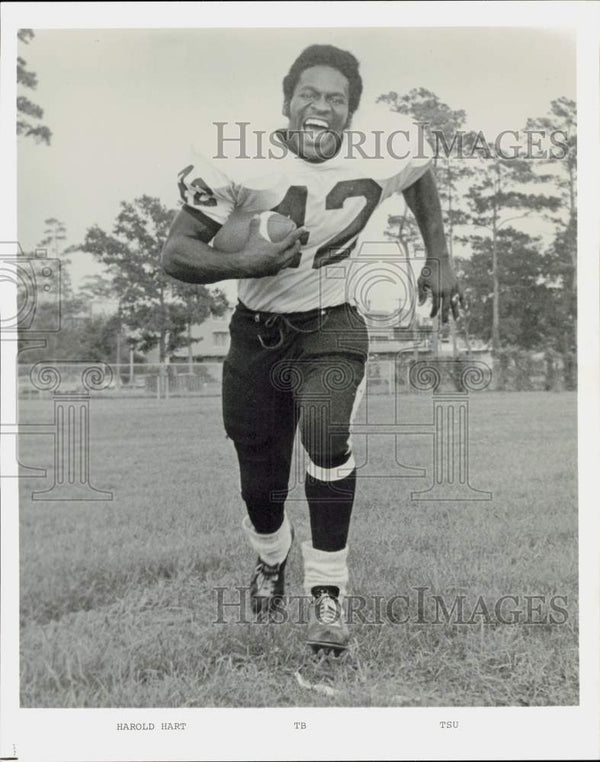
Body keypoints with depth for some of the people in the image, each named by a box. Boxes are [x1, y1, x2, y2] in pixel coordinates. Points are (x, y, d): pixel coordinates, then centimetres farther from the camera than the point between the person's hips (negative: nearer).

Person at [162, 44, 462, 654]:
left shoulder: (384, 158, -11)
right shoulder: (240, 162, -17)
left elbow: (421, 174, 15)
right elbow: (176, 254, -18)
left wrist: (438, 260, 13)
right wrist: (247, 263, -34)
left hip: (331, 329, 0)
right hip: (256, 335, 1)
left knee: (326, 437, -30)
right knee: (261, 483, 12)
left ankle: (327, 592, -12)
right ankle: (271, 558, 48)